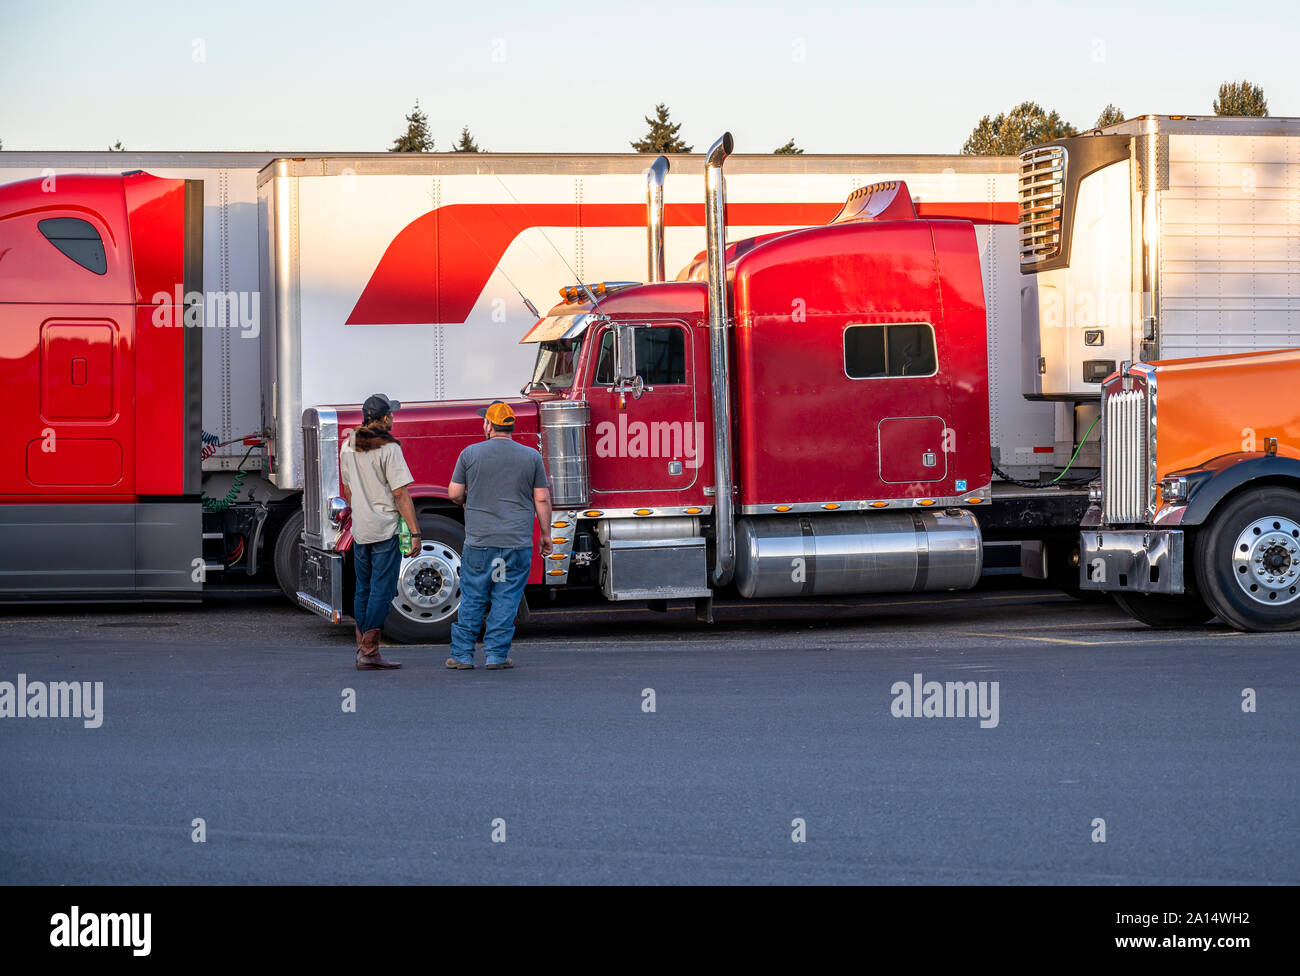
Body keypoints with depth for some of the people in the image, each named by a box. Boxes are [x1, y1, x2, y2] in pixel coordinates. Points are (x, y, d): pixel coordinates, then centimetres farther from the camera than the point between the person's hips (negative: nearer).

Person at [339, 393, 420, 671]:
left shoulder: (348, 447, 8)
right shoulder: (388, 449, -14)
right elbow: (400, 494, -16)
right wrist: (415, 532, -13)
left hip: (360, 530, 7)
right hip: (386, 530, -7)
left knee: (363, 590, 15)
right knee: (381, 592, -3)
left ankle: (362, 649, 19)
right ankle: (369, 653, -5)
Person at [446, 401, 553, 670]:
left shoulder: (470, 453, 0)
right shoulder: (531, 457, 2)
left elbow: (454, 494, 3)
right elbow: (542, 499, 3)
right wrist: (546, 535, 11)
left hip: (479, 540, 0)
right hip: (518, 542, 0)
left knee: (472, 599, 7)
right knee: (506, 599, 5)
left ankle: (462, 654, 11)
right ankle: (497, 655, 5)